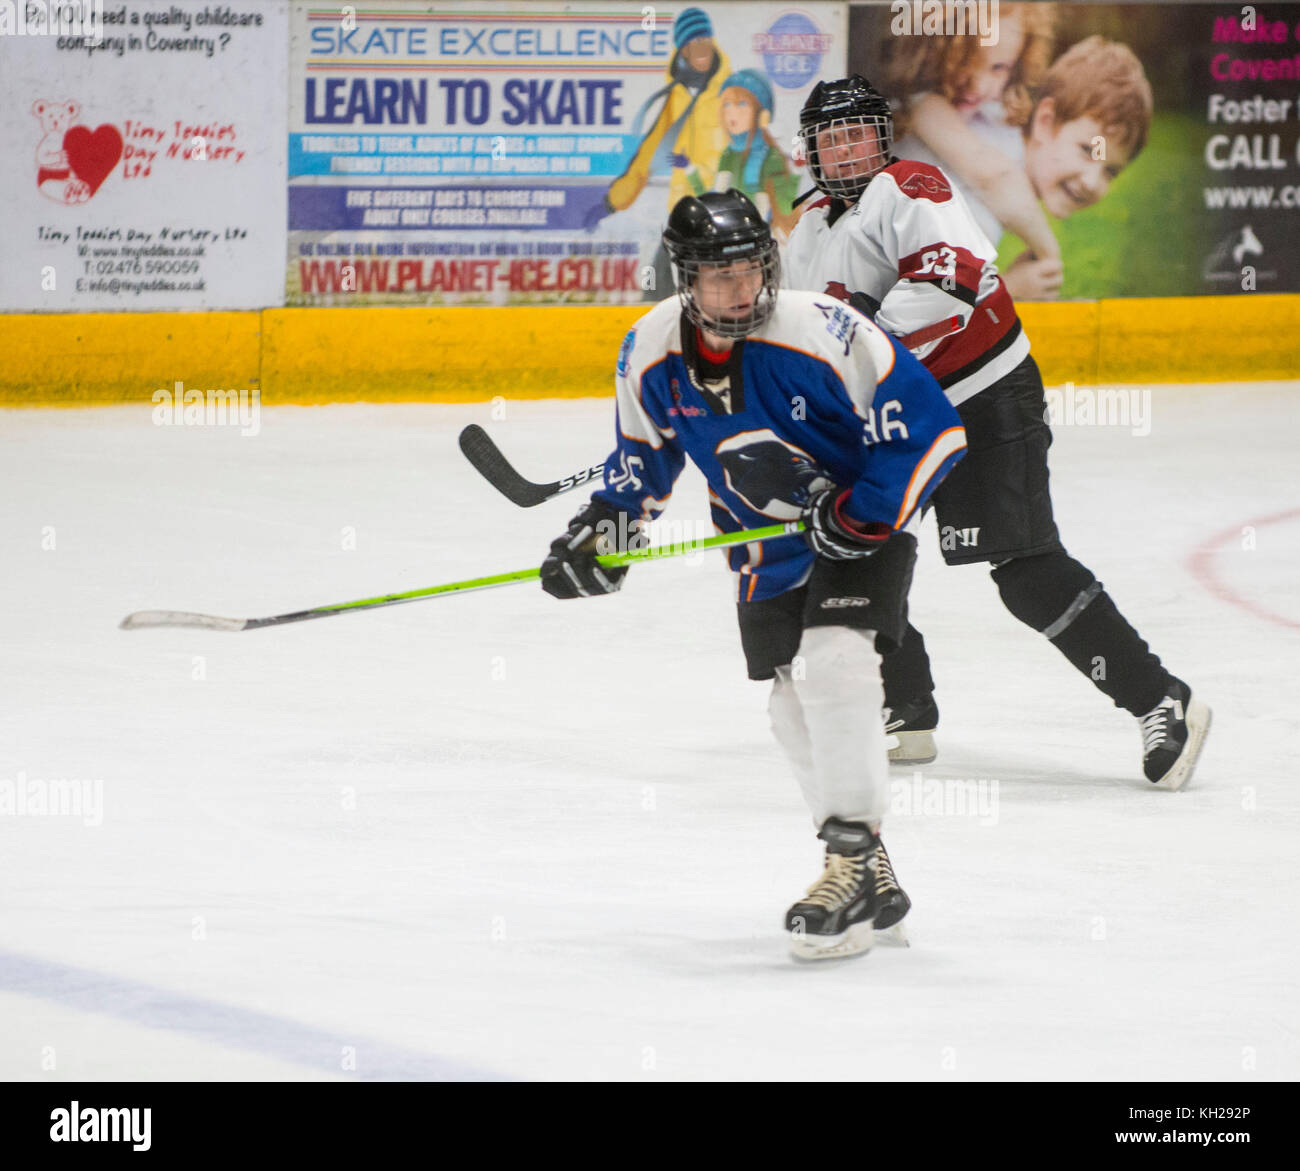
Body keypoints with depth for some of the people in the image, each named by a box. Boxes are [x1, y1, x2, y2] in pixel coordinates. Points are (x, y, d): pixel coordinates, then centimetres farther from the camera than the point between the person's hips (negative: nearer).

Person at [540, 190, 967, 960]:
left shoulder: (824, 334, -28)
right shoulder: (652, 353, -12)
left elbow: (930, 430, -22)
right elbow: (645, 449, 9)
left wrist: (868, 514, -27)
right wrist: (606, 527, -3)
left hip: (863, 528, -6)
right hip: (766, 548, 6)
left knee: (832, 663, -26)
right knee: (795, 706, 6)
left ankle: (855, 862, -23)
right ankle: (870, 878, 19)